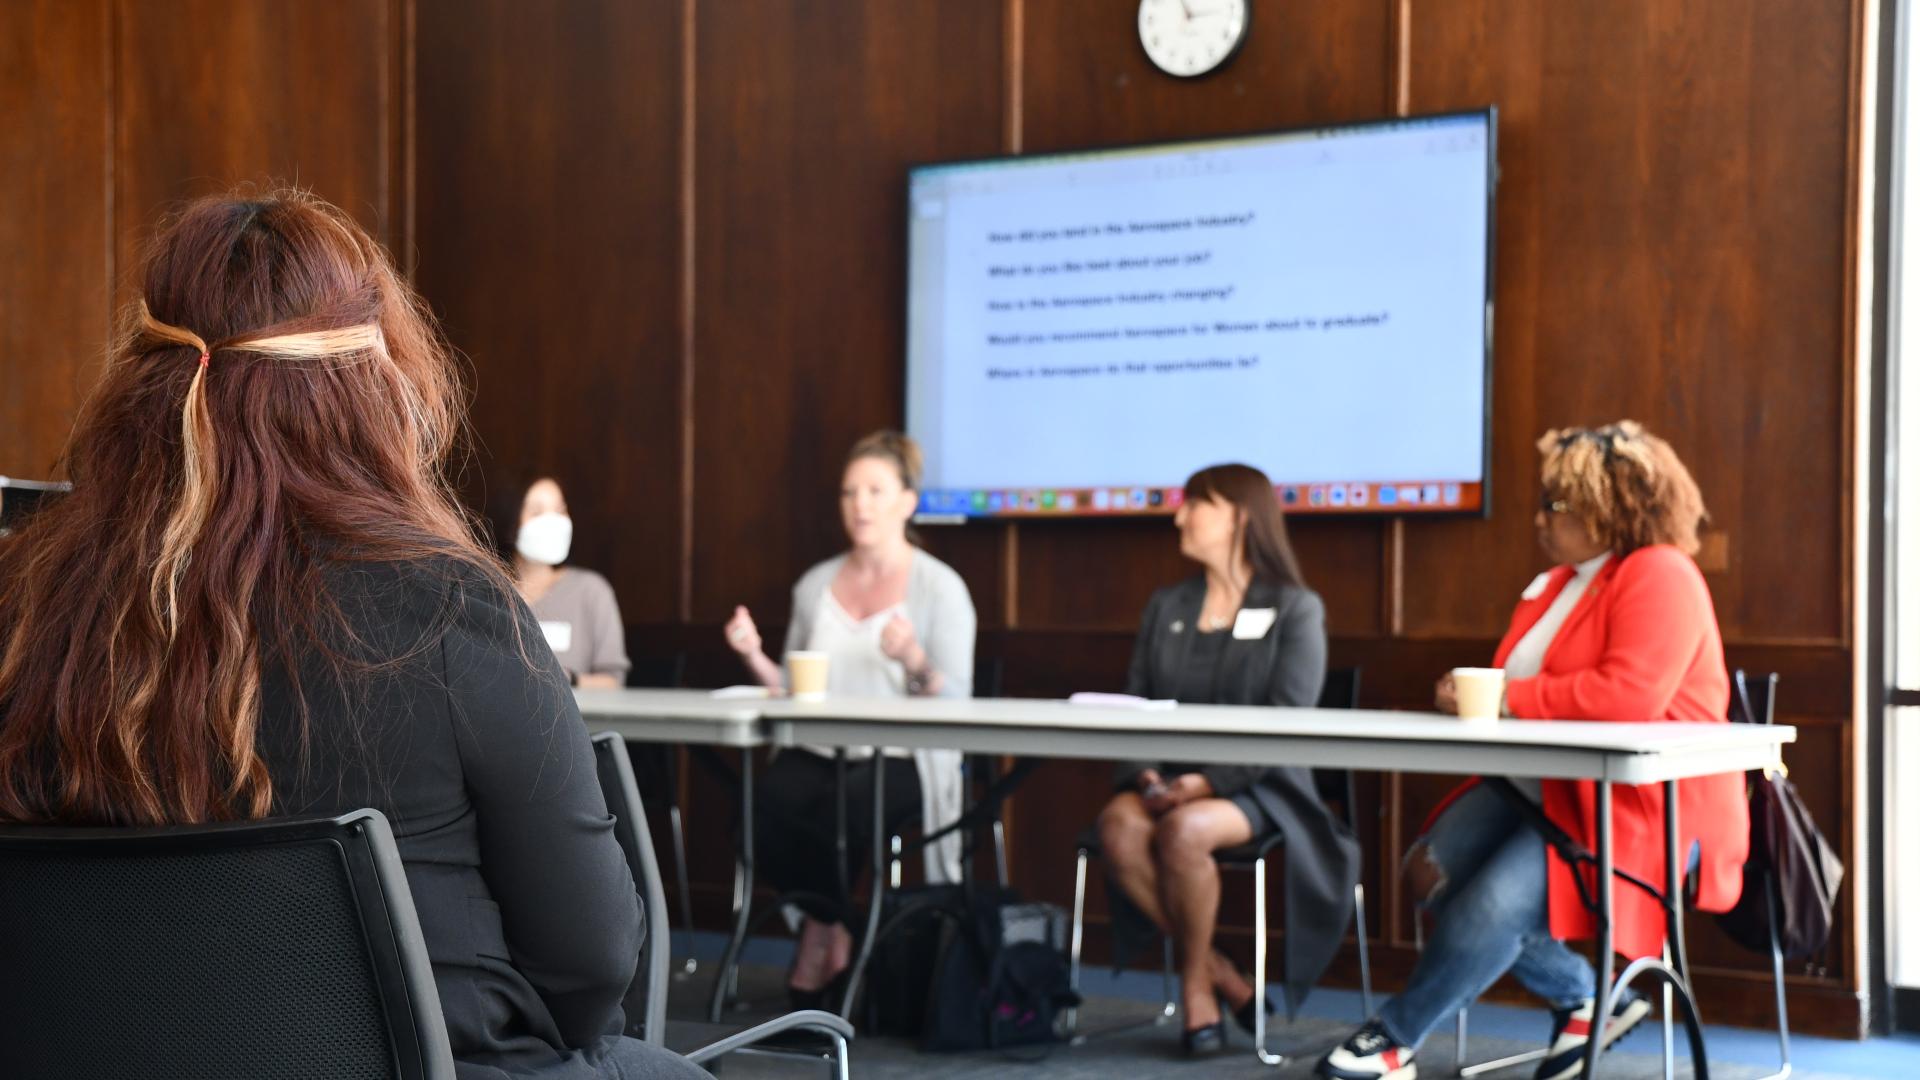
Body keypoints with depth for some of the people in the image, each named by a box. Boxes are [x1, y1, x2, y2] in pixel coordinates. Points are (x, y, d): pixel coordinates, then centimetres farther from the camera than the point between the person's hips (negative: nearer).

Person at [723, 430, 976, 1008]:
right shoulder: (815, 585, 14)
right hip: (819, 752, 4)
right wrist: (755, 657, -4)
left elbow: (955, 703, -6)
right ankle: (835, 935, -4)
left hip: (901, 759, -4)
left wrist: (914, 660, -24)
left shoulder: (940, 587, 0)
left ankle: (821, 937, -4)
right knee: (770, 805, -29)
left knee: (843, 811, -35)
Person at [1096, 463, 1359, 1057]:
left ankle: (1195, 984, -10)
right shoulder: (1165, 606, 17)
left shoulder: (1295, 608, 1)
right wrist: (1144, 772, -11)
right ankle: (1218, 973, -13)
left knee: (1184, 831, -35)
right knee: (1119, 825, -29)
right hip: (1167, 779, 4)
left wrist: (1206, 781, -22)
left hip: (1257, 786, -4)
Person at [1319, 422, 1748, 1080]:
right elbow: (1508, 689, 23)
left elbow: (1630, 693, -26)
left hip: (1647, 809, -10)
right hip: (1539, 786, 10)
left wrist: (1510, 698, -18)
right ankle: (1584, 1000, 5)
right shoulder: (1556, 583, 18)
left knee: (1497, 903, -26)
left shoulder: (1660, 577, -11)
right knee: (1434, 871, -11)